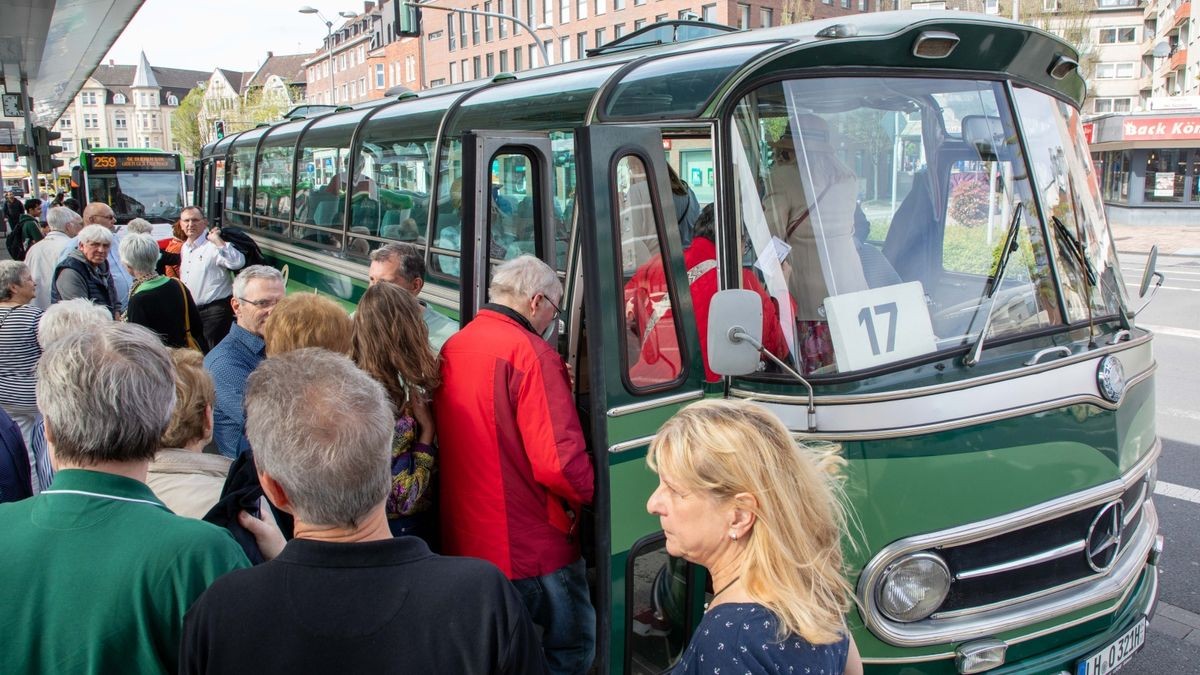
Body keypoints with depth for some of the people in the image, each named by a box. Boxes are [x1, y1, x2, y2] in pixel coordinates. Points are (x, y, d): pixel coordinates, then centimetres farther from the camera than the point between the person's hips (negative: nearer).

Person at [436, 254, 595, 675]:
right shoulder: (531, 353, -18)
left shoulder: (451, 348, 6)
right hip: (530, 546, -8)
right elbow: (558, 462, -24)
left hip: (462, 542, 8)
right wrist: (588, 493, -6)